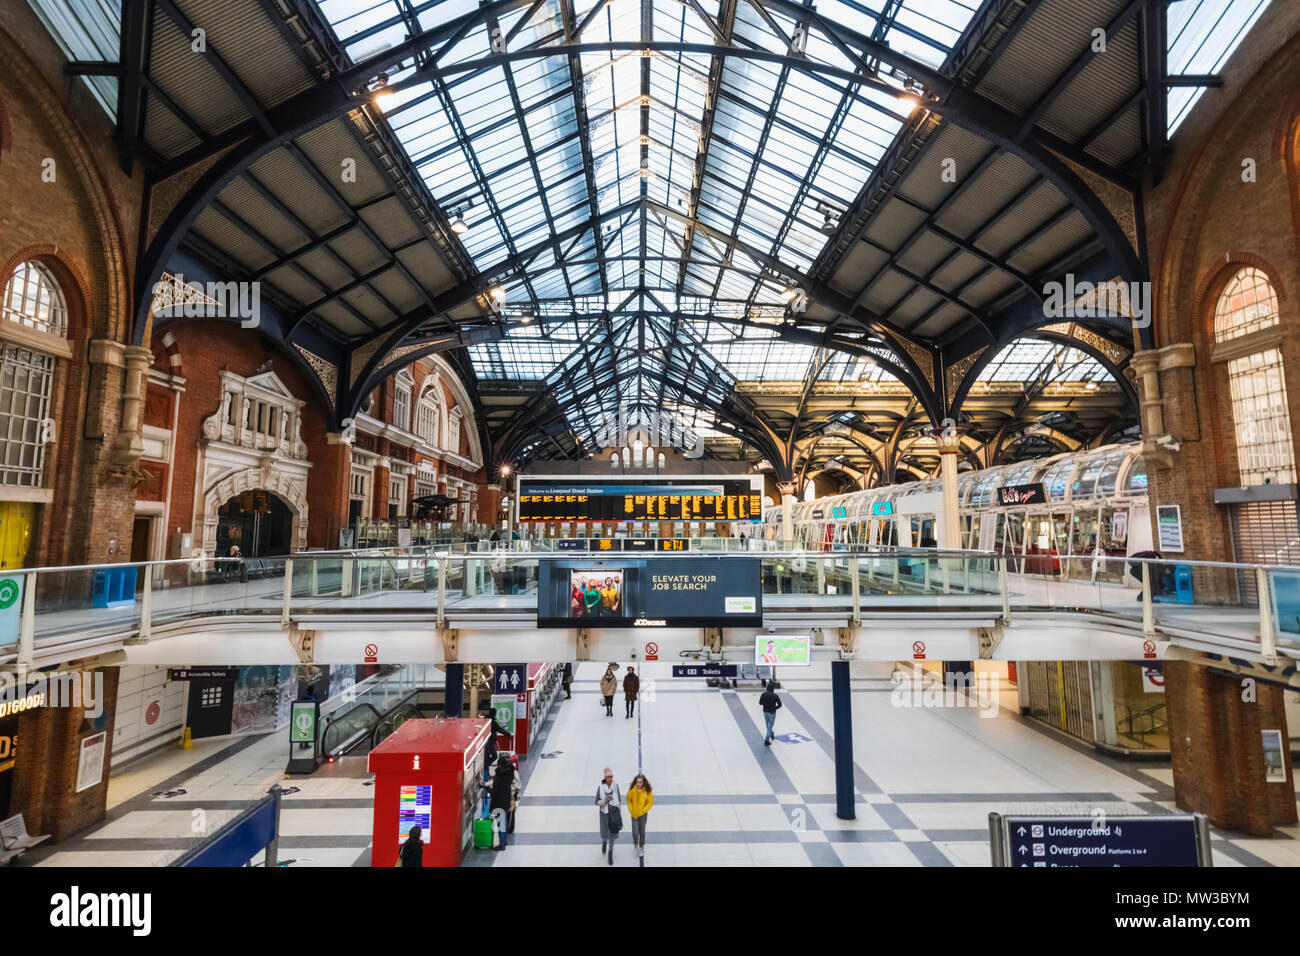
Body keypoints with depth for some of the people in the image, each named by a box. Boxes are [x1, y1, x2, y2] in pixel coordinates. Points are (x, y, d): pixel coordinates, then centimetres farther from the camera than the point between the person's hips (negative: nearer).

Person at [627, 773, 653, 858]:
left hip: (643, 814, 0)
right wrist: (631, 810, -5)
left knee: (642, 831, 13)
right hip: (634, 814, 0)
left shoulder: (647, 791, -18)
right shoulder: (632, 790, -16)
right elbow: (628, 800, -1)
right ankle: (635, 844, 32)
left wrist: (643, 811, -11)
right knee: (635, 832, 1)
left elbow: (651, 802, -8)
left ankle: (641, 848, 35)